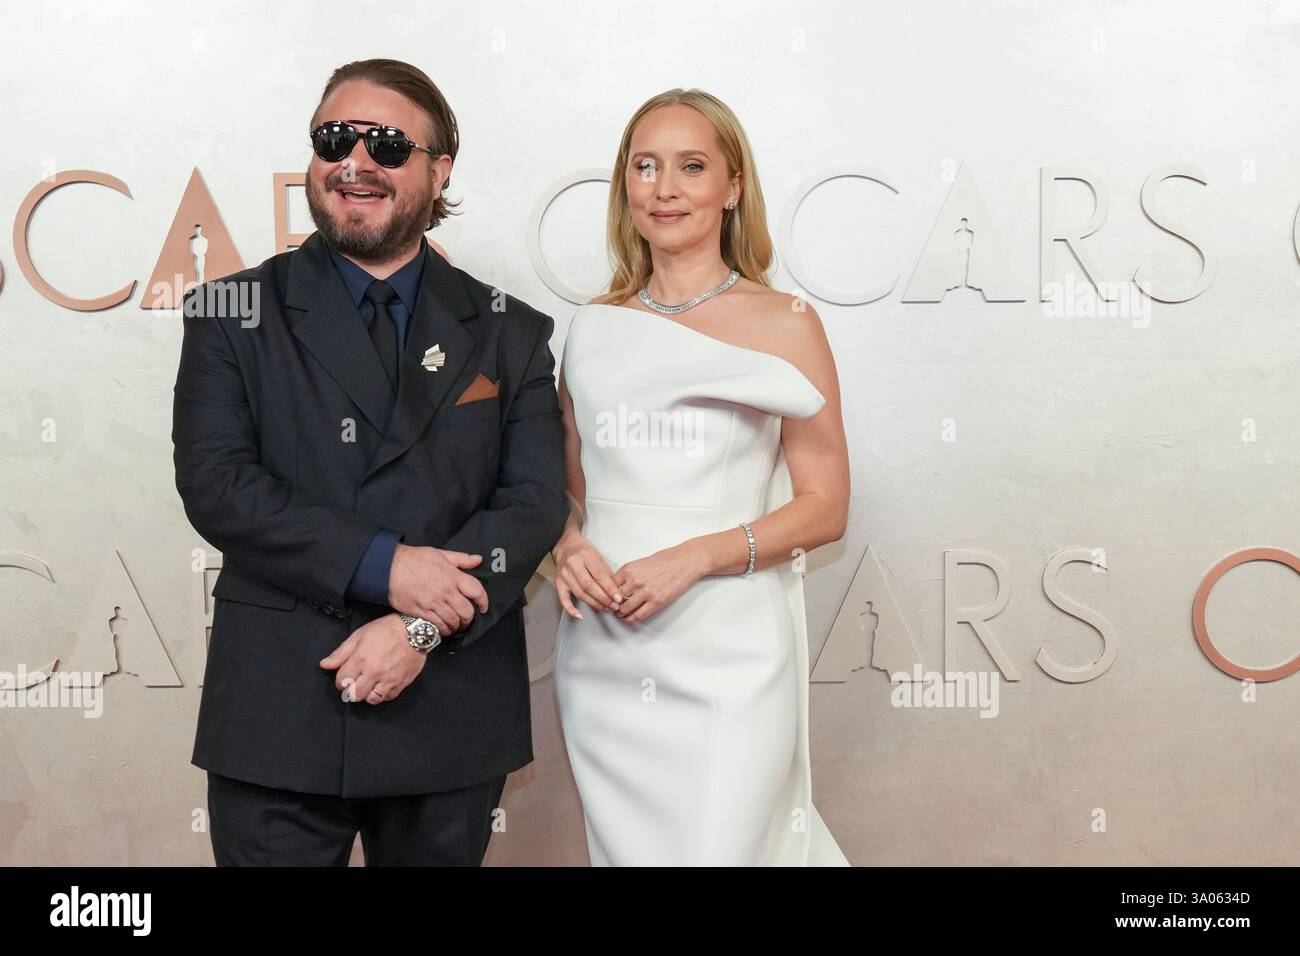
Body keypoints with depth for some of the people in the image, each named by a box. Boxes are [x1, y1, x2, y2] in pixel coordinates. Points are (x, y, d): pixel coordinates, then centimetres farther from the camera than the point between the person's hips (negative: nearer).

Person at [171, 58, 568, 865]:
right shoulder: (233, 315, 4)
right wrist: (382, 566, -17)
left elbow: (534, 502, -2)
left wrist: (425, 625, -15)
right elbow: (215, 483, -7)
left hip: (453, 713, 2)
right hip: (277, 711, -1)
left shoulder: (511, 333, 7)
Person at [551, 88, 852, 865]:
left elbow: (825, 507, -3)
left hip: (726, 654, -4)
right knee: (624, 848, 14)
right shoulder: (595, 328, 9)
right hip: (603, 652, 4)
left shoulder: (784, 326, -2)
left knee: (719, 847, -4)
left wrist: (696, 556, -16)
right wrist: (568, 545, -5)